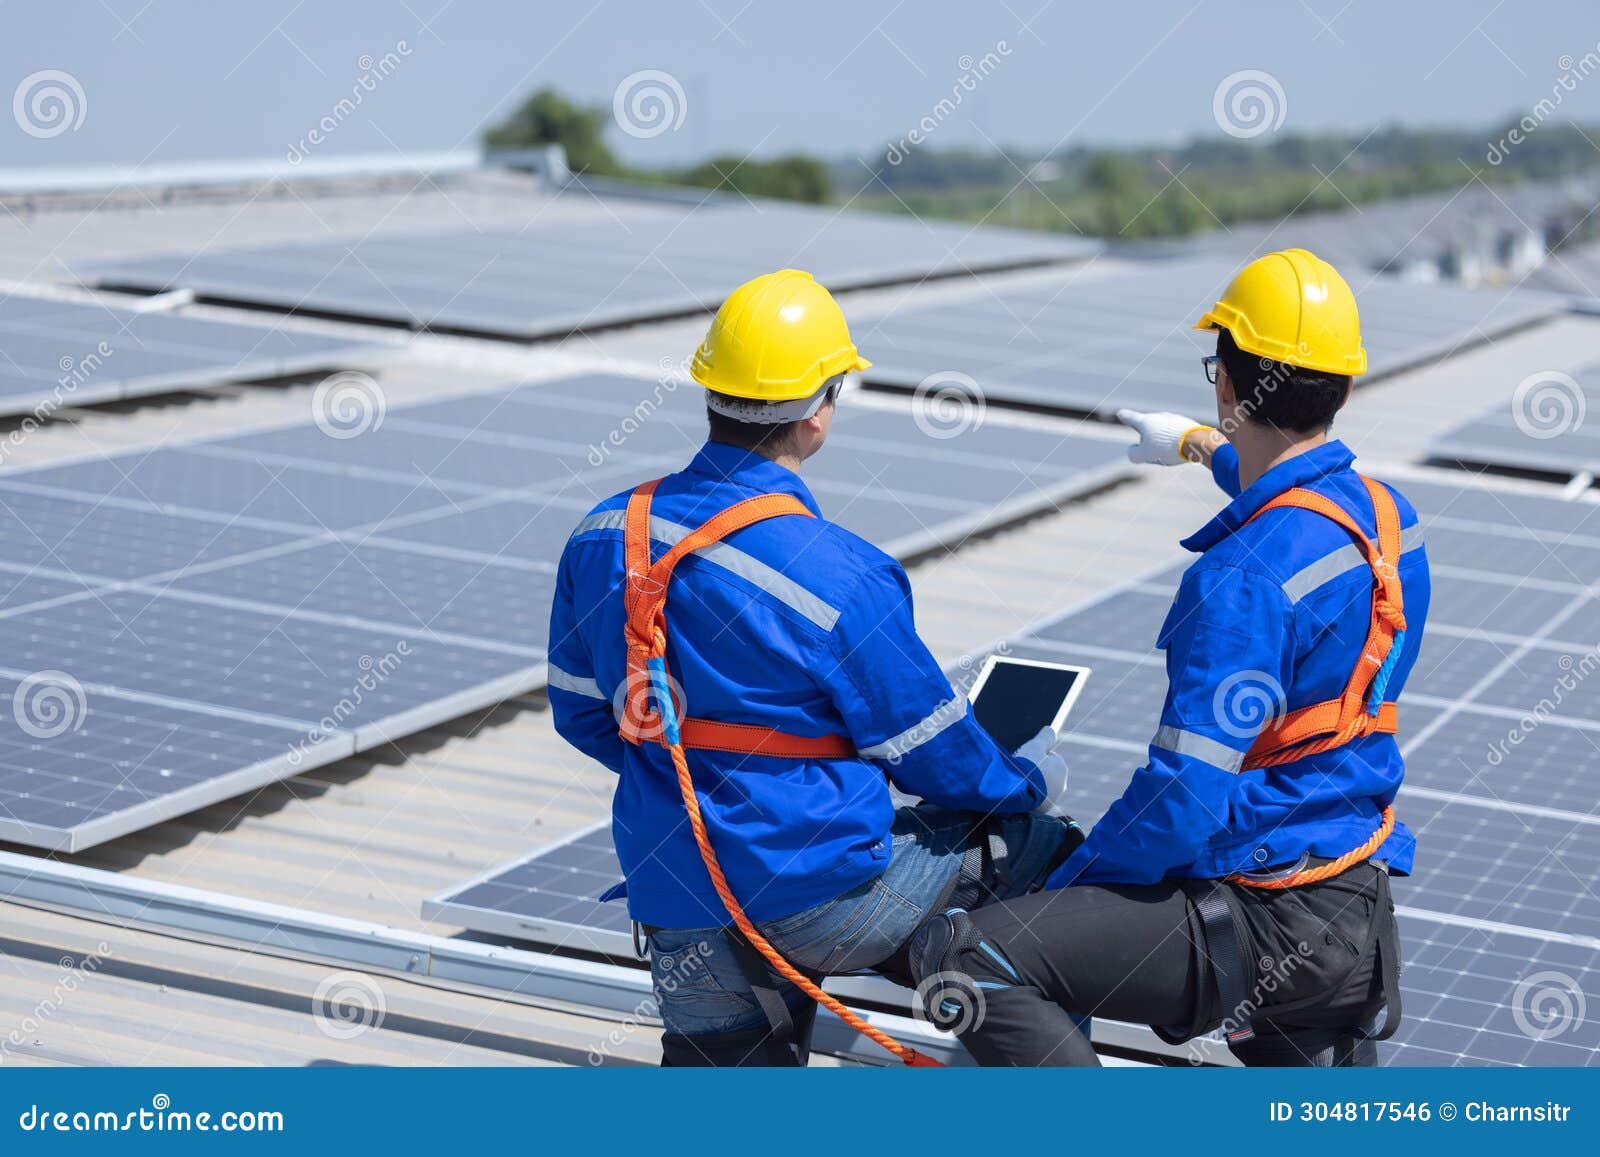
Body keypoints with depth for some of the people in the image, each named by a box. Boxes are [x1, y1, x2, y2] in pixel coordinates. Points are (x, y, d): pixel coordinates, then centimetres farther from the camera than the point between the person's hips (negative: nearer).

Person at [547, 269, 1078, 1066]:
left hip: (674, 903, 6)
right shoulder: (838, 577, -19)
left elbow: (582, 713, 11)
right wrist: (1028, 780, 16)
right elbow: (932, 754, -6)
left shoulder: (602, 538, -1)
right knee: (1039, 845, 14)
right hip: (816, 900, -6)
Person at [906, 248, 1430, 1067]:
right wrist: (1205, 447, 51)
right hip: (1359, 909, 9)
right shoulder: (1384, 512, 4)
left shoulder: (1245, 578, -24)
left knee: (964, 953, -17)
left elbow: (1184, 794, -24)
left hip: (1272, 921, -9)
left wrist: (1068, 884, -7)